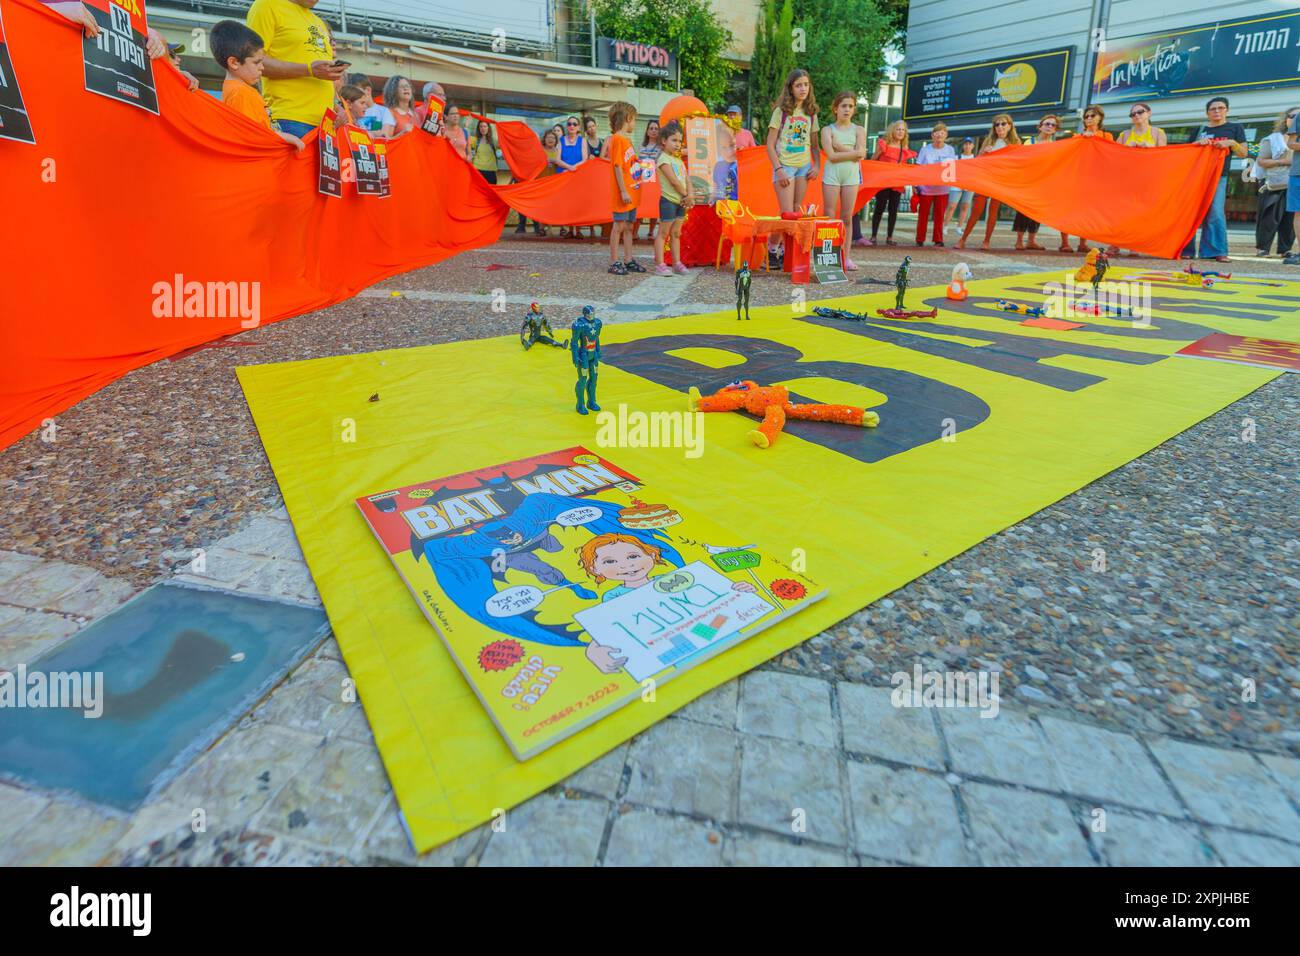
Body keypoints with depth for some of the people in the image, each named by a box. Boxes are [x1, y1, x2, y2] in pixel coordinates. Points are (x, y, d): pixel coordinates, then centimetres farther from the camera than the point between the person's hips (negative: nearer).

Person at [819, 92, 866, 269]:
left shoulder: (859, 130, 11)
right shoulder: (827, 130, 5)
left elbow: (860, 154, -6)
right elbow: (832, 156, -9)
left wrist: (840, 147, -8)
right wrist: (854, 153, -4)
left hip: (851, 176, 2)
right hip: (832, 175, -2)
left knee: (847, 217, 1)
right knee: (830, 218, -4)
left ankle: (846, 257, 4)